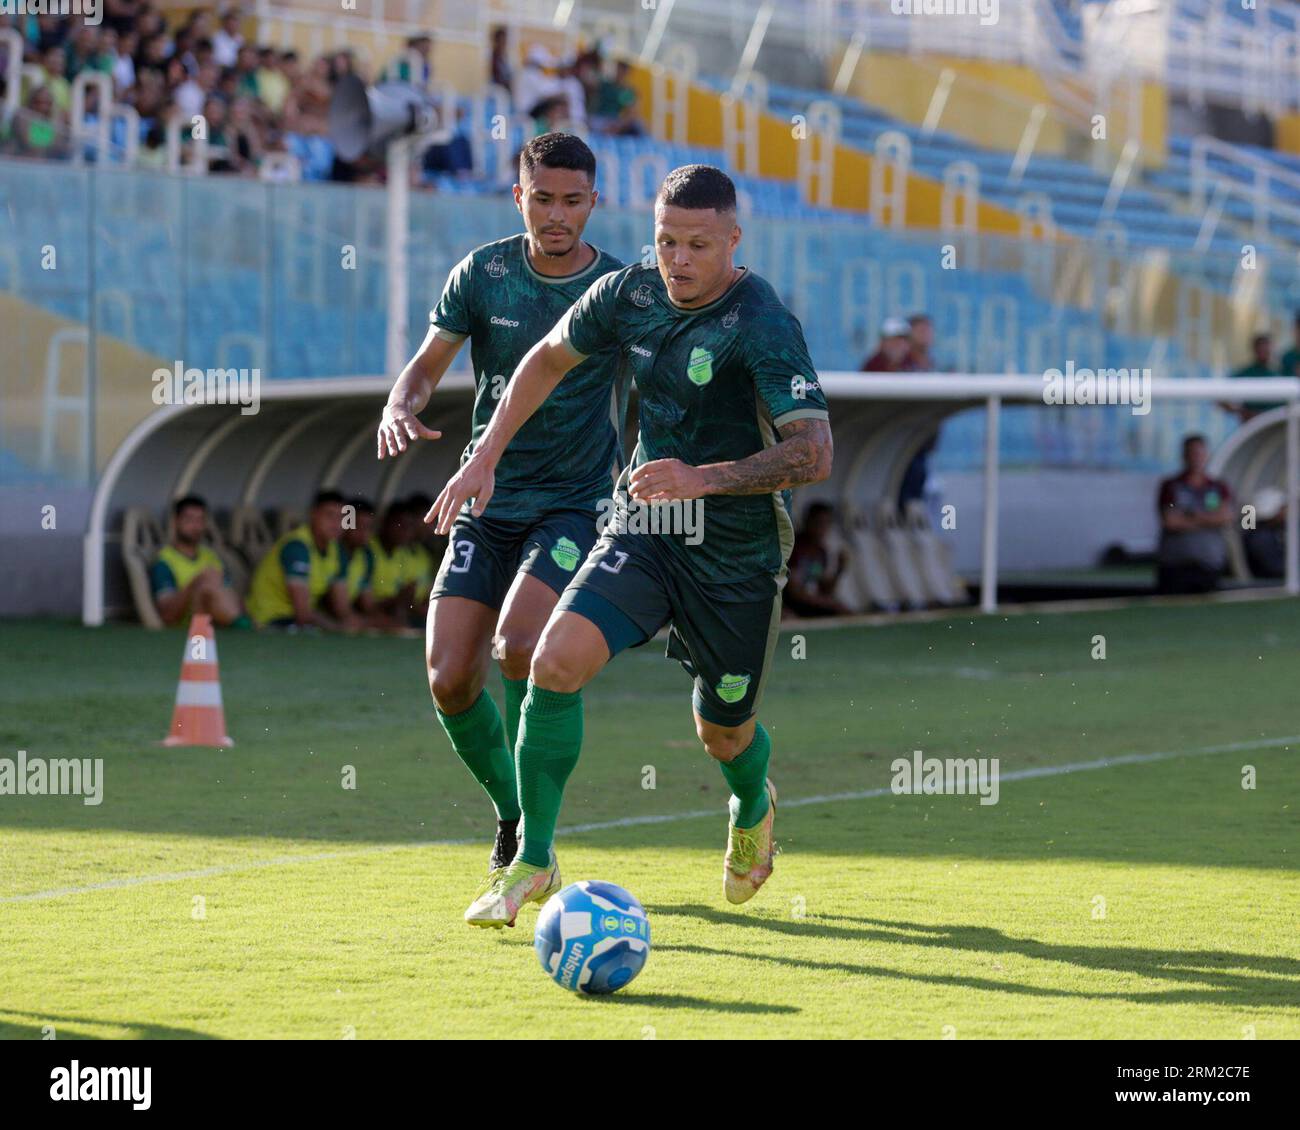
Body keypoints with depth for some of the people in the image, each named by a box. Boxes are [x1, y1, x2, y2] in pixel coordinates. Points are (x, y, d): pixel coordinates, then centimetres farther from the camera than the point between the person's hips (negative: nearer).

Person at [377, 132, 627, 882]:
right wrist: (401, 408, -14)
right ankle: (512, 815, 19)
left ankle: (534, 839, -9)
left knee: (517, 645, -26)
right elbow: (429, 364, 7)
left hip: (575, 504, -3)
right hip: (486, 503, 3)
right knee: (450, 678, -7)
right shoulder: (484, 274, 0)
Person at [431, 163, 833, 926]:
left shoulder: (763, 325, -20)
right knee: (556, 663, -19)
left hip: (737, 554, -4)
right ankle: (533, 863, -6)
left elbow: (814, 453, -26)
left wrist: (703, 478, -36)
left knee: (724, 733, 11)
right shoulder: (629, 295, -3)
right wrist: (485, 458, 11)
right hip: (642, 534, 4)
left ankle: (753, 810, 51)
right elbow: (549, 359, 17)